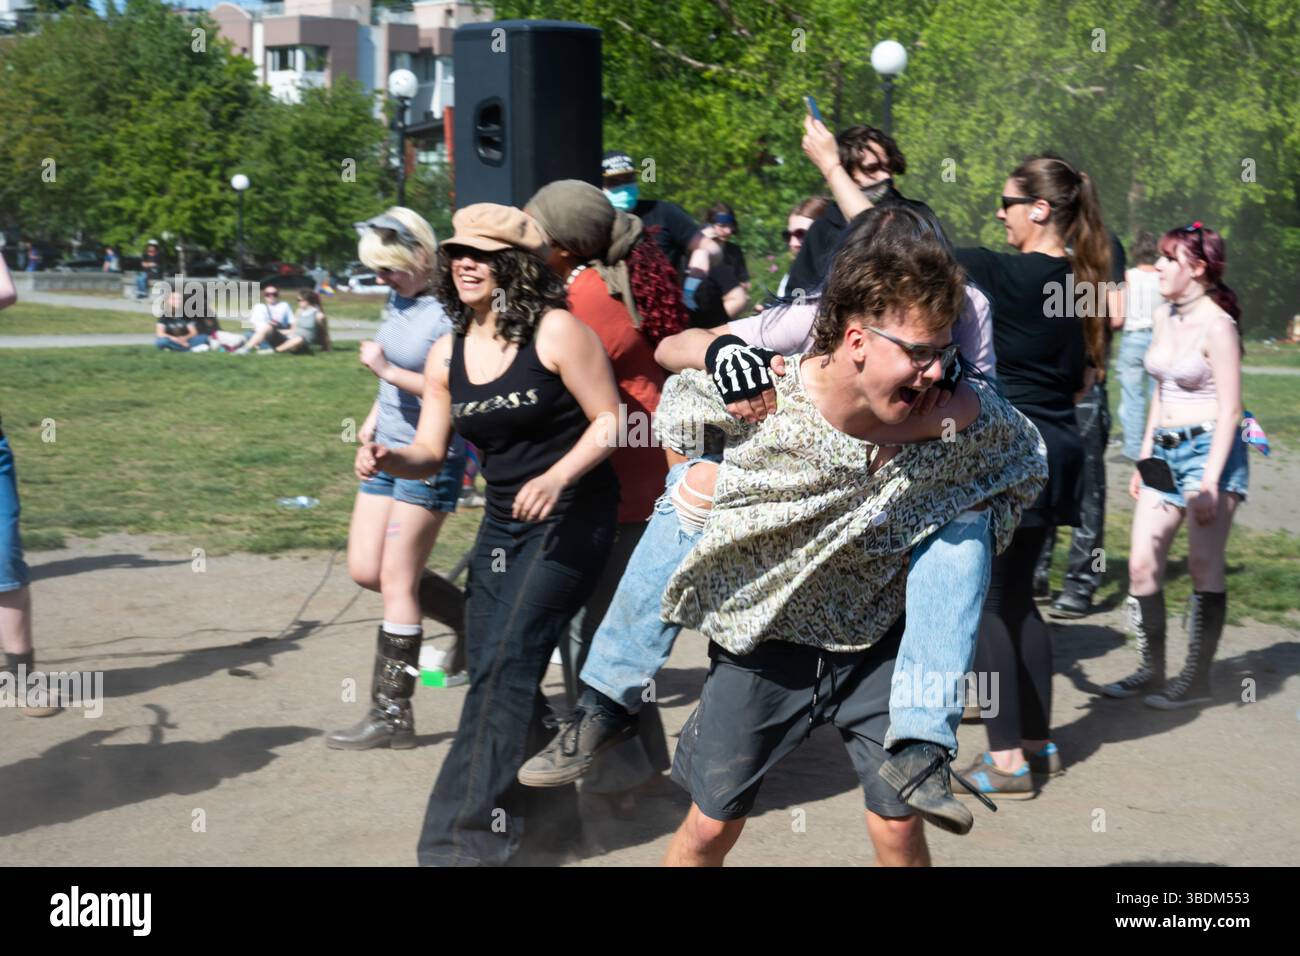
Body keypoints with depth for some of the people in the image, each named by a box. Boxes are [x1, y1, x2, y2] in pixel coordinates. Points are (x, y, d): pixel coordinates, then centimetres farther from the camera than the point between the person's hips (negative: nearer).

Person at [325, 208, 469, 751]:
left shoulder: (449, 312, -17)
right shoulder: (397, 302, 10)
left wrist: (387, 371, -24)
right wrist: (372, 422, 10)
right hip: (388, 450, 9)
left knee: (396, 582, -6)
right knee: (364, 570, 9)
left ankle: (391, 715, 1)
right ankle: (468, 621, 28)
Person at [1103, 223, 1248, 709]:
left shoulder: (1216, 325, -12)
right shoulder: (1165, 316, 11)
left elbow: (1229, 409, -13)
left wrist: (1210, 480, -19)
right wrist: (1144, 457, 18)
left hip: (1208, 449, -8)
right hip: (1165, 451, 8)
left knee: (1204, 568, -2)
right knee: (1141, 563, 3)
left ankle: (1197, 679, 5)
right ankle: (1151, 670, 13)